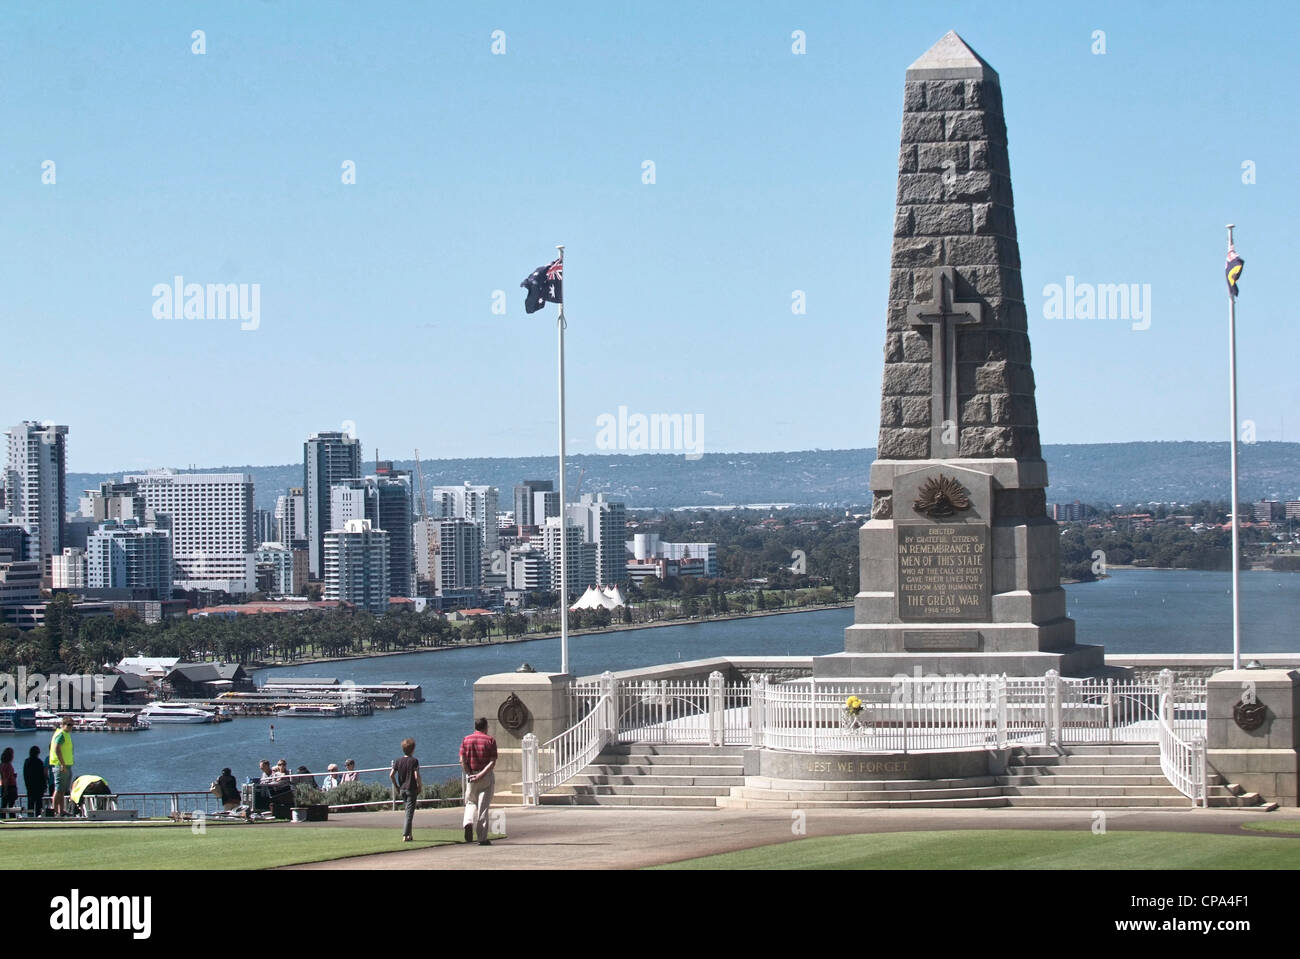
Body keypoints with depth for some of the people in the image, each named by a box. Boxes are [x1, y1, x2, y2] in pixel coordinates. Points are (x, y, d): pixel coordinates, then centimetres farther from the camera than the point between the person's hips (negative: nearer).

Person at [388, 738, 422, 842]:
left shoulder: (398, 760, 3)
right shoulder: (414, 761, -11)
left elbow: (391, 775, -1)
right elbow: (417, 776, -19)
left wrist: (397, 786, 10)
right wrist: (419, 787, -5)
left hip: (402, 789, 5)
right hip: (411, 789, -5)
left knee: (408, 811, 19)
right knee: (410, 812, -2)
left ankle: (408, 834, 19)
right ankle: (405, 835, -7)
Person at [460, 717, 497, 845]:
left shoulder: (466, 740, 5)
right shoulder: (490, 740, -2)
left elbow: (462, 761, -4)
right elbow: (492, 762, -12)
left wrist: (470, 774, -4)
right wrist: (482, 774, -15)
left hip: (471, 775, 2)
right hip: (486, 777, -2)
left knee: (471, 802, 18)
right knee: (483, 806, 2)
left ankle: (468, 822, -11)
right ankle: (482, 838, 2)